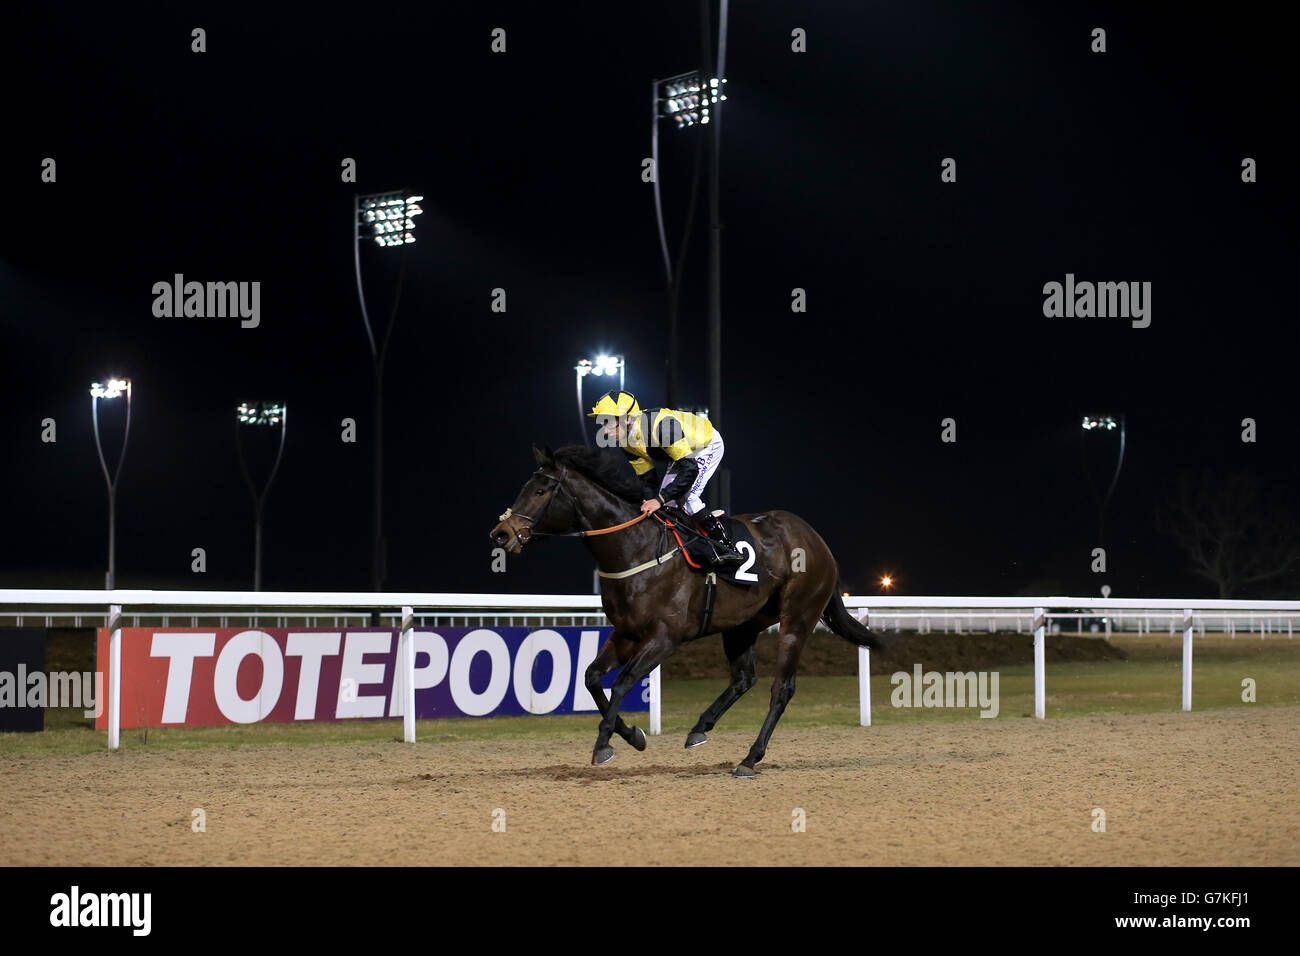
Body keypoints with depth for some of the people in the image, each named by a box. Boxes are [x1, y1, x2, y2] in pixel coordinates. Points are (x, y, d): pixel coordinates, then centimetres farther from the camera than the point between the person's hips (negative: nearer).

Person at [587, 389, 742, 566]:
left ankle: (725, 546, -17)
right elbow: (646, 478, -4)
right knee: (668, 500, 1)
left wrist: (660, 500, -44)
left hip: (708, 445, -8)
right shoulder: (627, 441, -15)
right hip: (682, 451, 8)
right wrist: (650, 504, -20)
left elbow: (690, 469, -42)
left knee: (687, 498, -23)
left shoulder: (662, 425, -42)